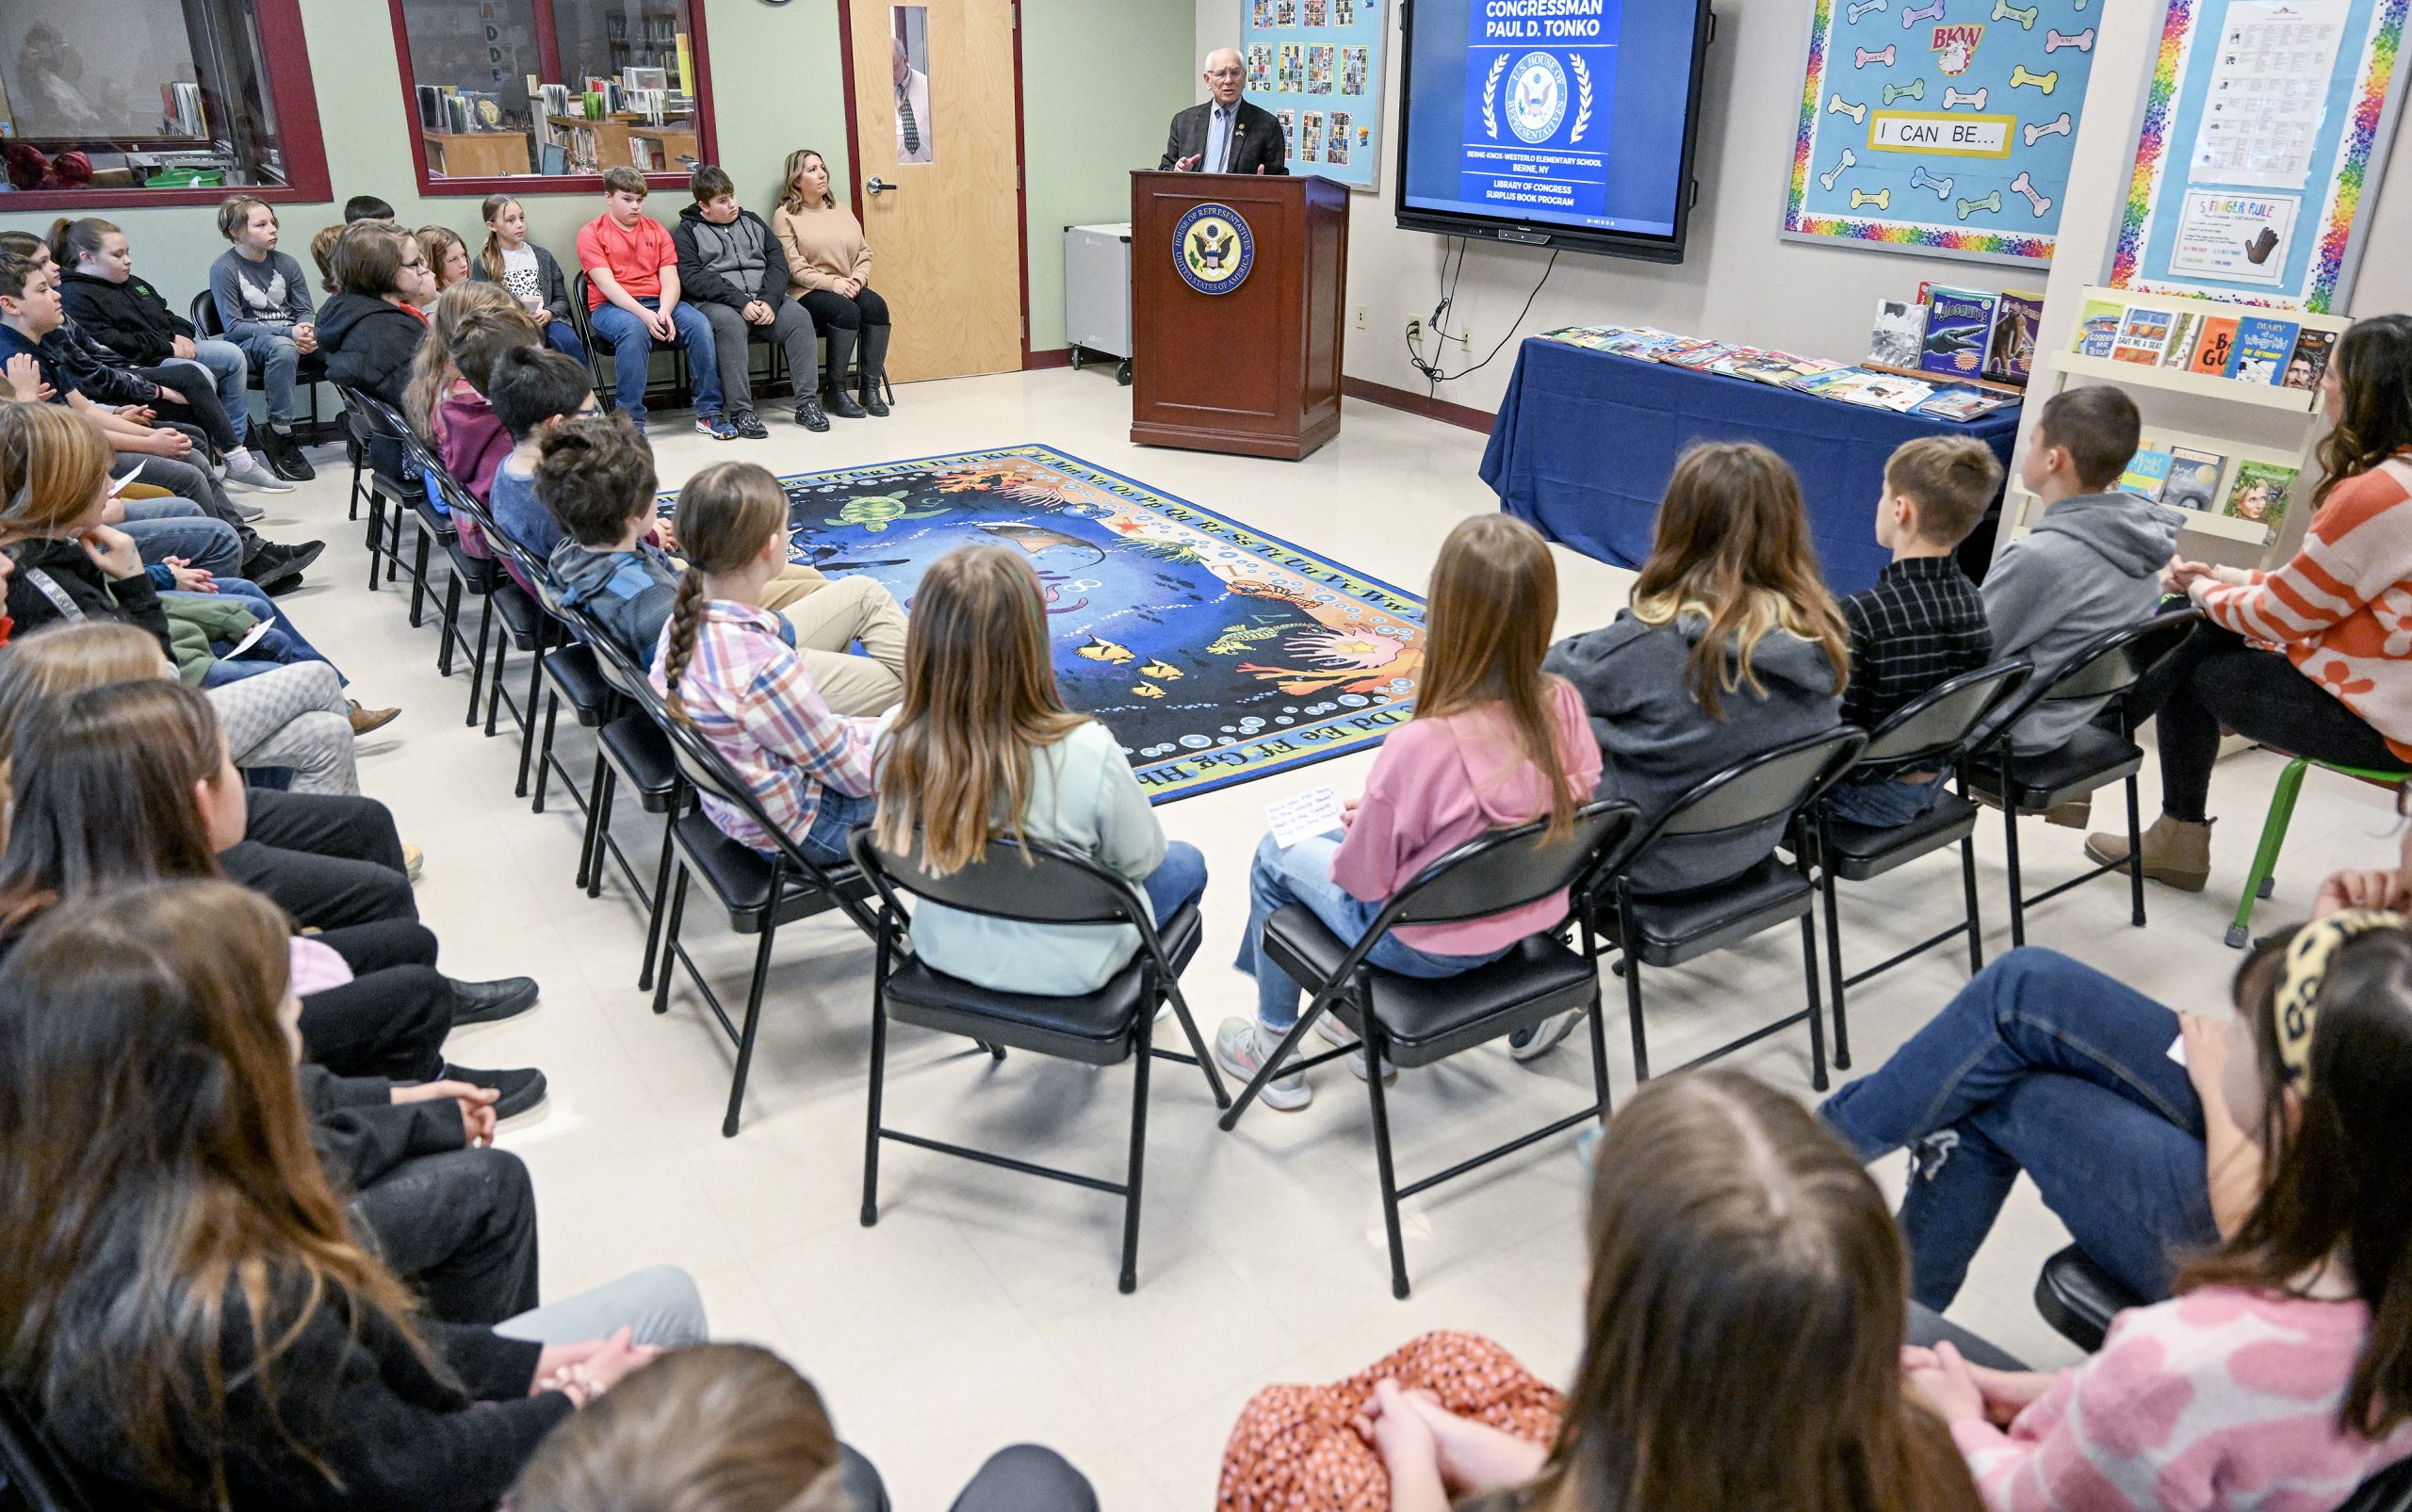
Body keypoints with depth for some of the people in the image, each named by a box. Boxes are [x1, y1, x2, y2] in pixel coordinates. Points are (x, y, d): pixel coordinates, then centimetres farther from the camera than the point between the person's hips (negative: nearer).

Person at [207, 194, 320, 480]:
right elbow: (233, 327, -11)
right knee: (282, 347, -40)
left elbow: (306, 311, 13)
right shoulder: (224, 269, -4)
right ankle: (279, 434, -31)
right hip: (247, 346, -5)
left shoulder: (285, 263, 12)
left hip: (291, 337, 5)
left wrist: (306, 332, -13)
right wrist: (286, 332, -24)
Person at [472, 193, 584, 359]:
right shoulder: (483, 264, 12)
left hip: (546, 321, 2)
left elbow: (561, 300, 17)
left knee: (568, 341, -33)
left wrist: (549, 313, -6)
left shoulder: (542, 256, 20)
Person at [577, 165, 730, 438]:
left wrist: (664, 311, -17)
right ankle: (631, 420, -34)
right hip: (611, 306, -4)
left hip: (657, 303, 4)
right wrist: (643, 314, -25)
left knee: (699, 324, -25)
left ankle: (708, 412, -19)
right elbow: (607, 284, -10)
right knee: (634, 329, -38)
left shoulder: (656, 230, 16)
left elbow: (670, 280, 5)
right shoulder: (591, 233, 4)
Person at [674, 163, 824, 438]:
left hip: (764, 297, 4)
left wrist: (770, 300, -11)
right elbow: (693, 279, -7)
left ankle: (806, 403, -22)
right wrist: (739, 301, -20)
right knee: (730, 323, -37)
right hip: (716, 302, -4)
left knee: (799, 317, -25)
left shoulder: (750, 221, 20)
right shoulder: (687, 232, 7)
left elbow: (778, 261, 9)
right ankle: (740, 411, -34)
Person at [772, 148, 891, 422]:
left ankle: (871, 386, -19)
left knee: (875, 305, -26)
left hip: (848, 288, 5)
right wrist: (831, 283, -20)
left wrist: (857, 280, -7)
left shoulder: (841, 211, 21)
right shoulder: (785, 216, 2)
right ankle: (834, 390, -21)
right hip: (807, 294, -5)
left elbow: (864, 252, 14)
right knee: (846, 310, -33)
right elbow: (793, 267, -9)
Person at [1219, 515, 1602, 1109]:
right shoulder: (1563, 705, -18)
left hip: (1425, 944, -6)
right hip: (1528, 920, 6)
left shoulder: (1419, 746, -35)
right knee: (1345, 835, 29)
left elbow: (1363, 877, -22)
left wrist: (1359, 819, 2)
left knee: (1275, 858, 19)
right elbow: (1580, 799, 2)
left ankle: (1274, 1047, 35)